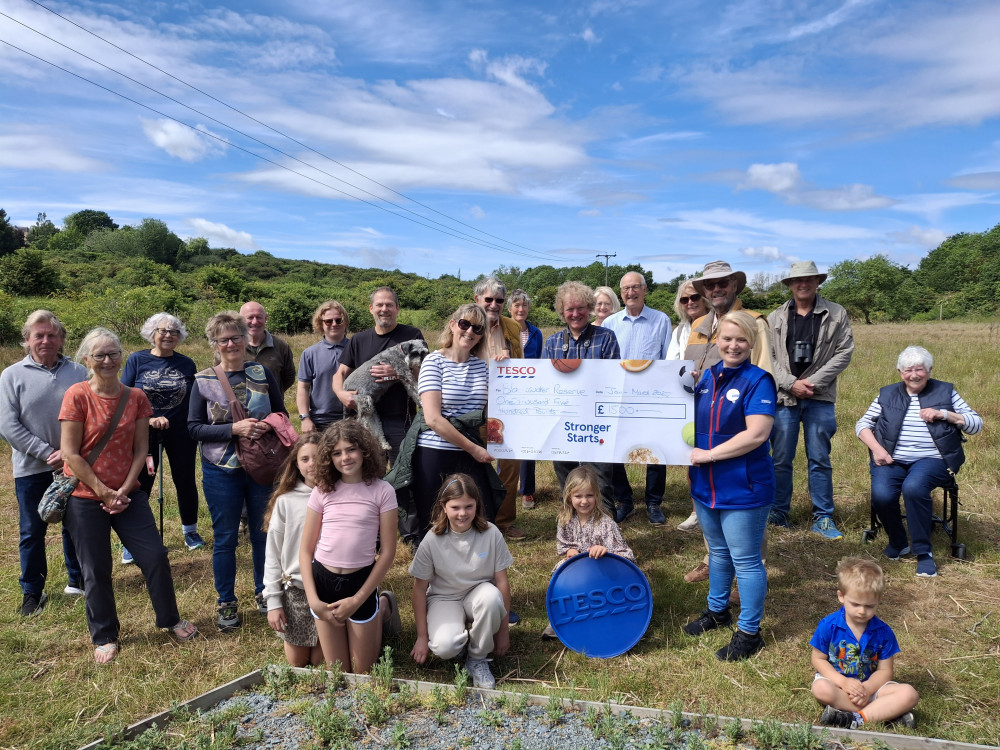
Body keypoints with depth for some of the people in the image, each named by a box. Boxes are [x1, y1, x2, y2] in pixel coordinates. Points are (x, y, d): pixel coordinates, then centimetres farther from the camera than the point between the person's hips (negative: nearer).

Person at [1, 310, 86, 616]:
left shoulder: (78, 372, -1)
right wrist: (47, 453, -14)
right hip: (31, 468, -1)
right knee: (32, 532, 8)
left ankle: (78, 580, 30)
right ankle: (32, 592, 22)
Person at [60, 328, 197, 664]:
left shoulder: (136, 397, 0)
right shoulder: (77, 395, -11)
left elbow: (140, 449, 1)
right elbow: (70, 453, -13)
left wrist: (124, 490, -9)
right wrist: (103, 492, -13)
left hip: (127, 495, 3)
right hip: (85, 497, -3)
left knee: (155, 556, 3)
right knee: (96, 570, 7)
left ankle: (170, 620, 25)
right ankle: (104, 636, 27)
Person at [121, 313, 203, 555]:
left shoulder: (187, 364, 3)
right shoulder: (136, 360, -3)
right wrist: (148, 418, -16)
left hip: (181, 432, 2)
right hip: (146, 433, -2)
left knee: (186, 482, 9)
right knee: (141, 485, 1)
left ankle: (190, 531, 28)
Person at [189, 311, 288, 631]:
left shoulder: (262, 373, 1)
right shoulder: (203, 381, -3)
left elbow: (282, 413, 6)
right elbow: (194, 427, -7)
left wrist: (269, 424, -17)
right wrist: (234, 429, -20)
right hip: (222, 471, -1)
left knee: (263, 533, 13)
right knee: (225, 539, 8)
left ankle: (264, 593, 32)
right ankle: (227, 603, 25)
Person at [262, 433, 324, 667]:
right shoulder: (285, 501, -3)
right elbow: (272, 553, 1)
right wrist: (273, 600, -1)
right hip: (294, 591, 2)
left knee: (320, 660, 6)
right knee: (297, 662, 12)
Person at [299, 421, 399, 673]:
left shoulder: (382, 491, -8)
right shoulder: (322, 491, -1)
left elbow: (388, 552, -7)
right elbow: (305, 550, 2)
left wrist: (357, 600, -10)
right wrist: (313, 601, -7)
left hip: (361, 581, -2)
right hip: (322, 579, 2)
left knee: (362, 672, 12)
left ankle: (381, 608, 32)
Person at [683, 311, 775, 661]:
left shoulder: (758, 380, -14)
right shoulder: (708, 376, 6)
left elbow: (757, 434, -23)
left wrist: (708, 454, -20)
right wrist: (689, 455, -1)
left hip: (743, 488, -7)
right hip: (705, 486, 7)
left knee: (745, 561, 5)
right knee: (718, 553, 23)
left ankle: (749, 632, 21)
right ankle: (717, 610, 42)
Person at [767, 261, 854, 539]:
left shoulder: (837, 314, 4)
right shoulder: (775, 318, 6)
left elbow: (844, 352, -2)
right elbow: (767, 357, 2)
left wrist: (813, 382, -10)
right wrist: (791, 383, -11)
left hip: (820, 398, -1)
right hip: (783, 397, 1)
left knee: (819, 460, 4)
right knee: (781, 459, 6)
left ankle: (823, 518, 14)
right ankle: (779, 512, 18)